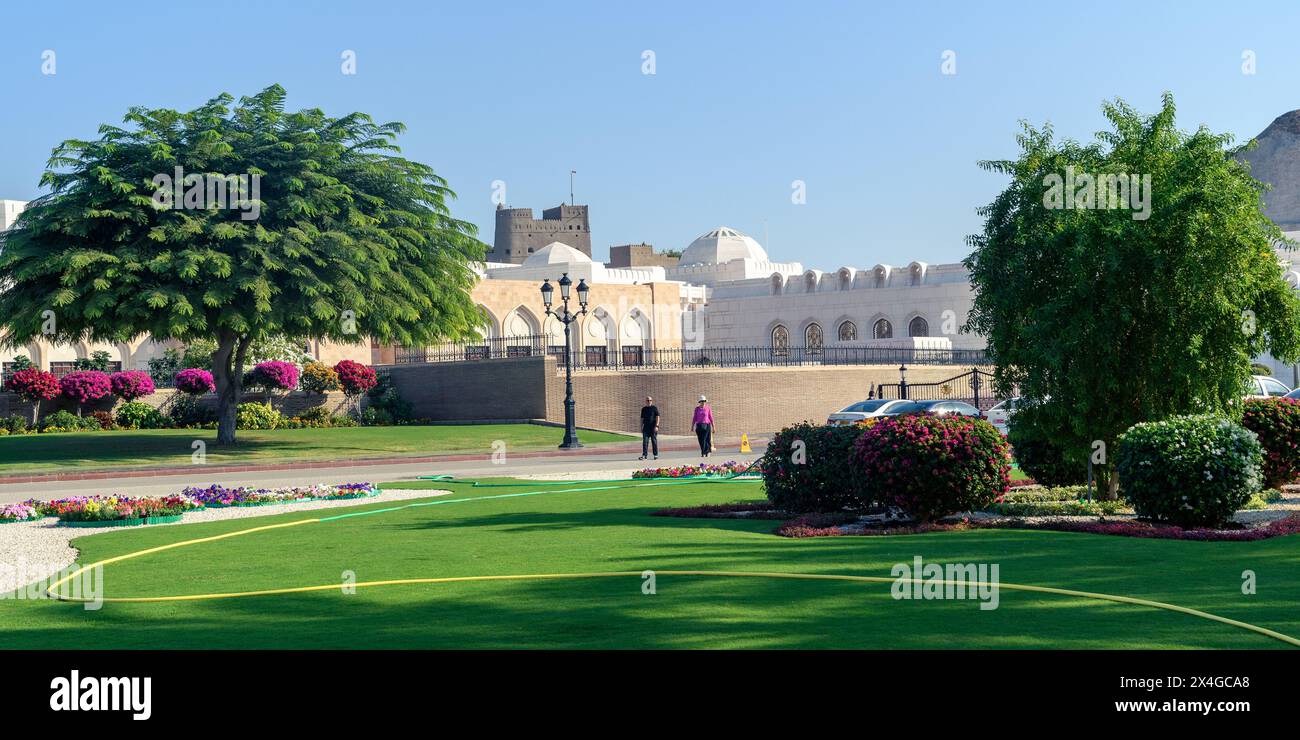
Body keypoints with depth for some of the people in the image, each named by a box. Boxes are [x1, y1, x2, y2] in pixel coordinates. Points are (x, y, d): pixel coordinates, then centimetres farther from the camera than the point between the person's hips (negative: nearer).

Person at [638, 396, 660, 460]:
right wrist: (641, 427, 12)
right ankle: (644, 455, -8)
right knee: (645, 441, -5)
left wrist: (656, 426, -14)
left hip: (653, 427, -3)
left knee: (654, 441, 2)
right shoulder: (643, 409, 13)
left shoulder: (654, 408, 1)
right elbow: (642, 418, 18)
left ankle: (656, 455, 10)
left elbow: (657, 417, -4)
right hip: (646, 427, 3)